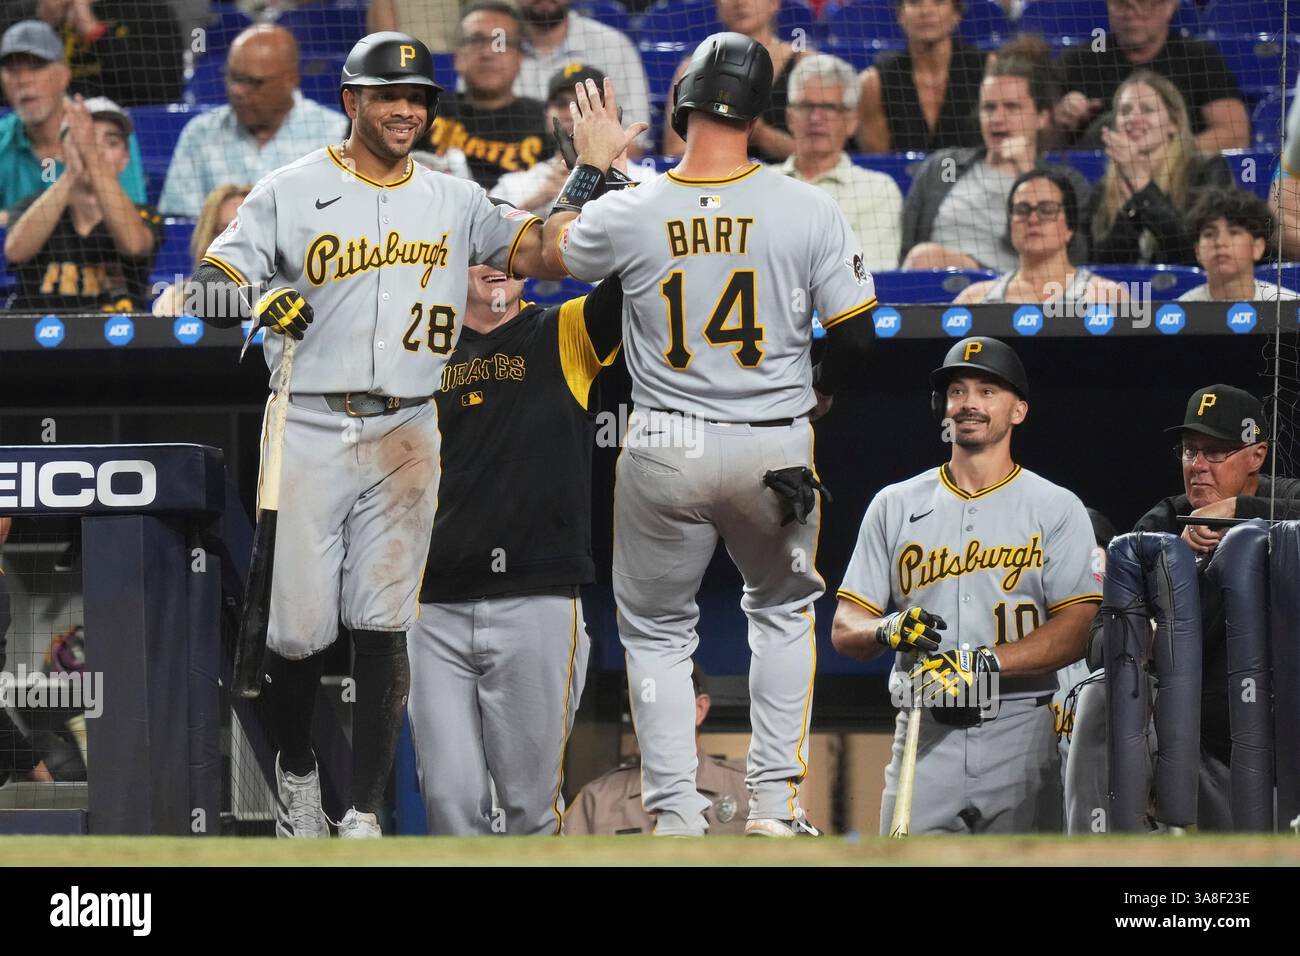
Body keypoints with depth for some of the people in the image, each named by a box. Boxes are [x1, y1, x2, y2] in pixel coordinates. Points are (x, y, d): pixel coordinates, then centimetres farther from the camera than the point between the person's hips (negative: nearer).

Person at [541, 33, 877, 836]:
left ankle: (677, 813, 9)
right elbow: (856, 336, -5)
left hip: (666, 453, 0)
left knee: (657, 630, 16)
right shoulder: (810, 211, -11)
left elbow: (555, 249, 12)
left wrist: (591, 166, 23)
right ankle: (775, 800, 16)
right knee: (783, 611, 23)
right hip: (777, 451, 0)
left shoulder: (629, 214, -10)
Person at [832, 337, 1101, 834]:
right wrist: (888, 629, -14)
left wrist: (986, 661, -19)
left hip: (1022, 737, -1)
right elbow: (844, 630, 10)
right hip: (925, 737, 2)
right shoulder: (895, 505, 14)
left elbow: (1078, 629, -5)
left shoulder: (1057, 508, 7)